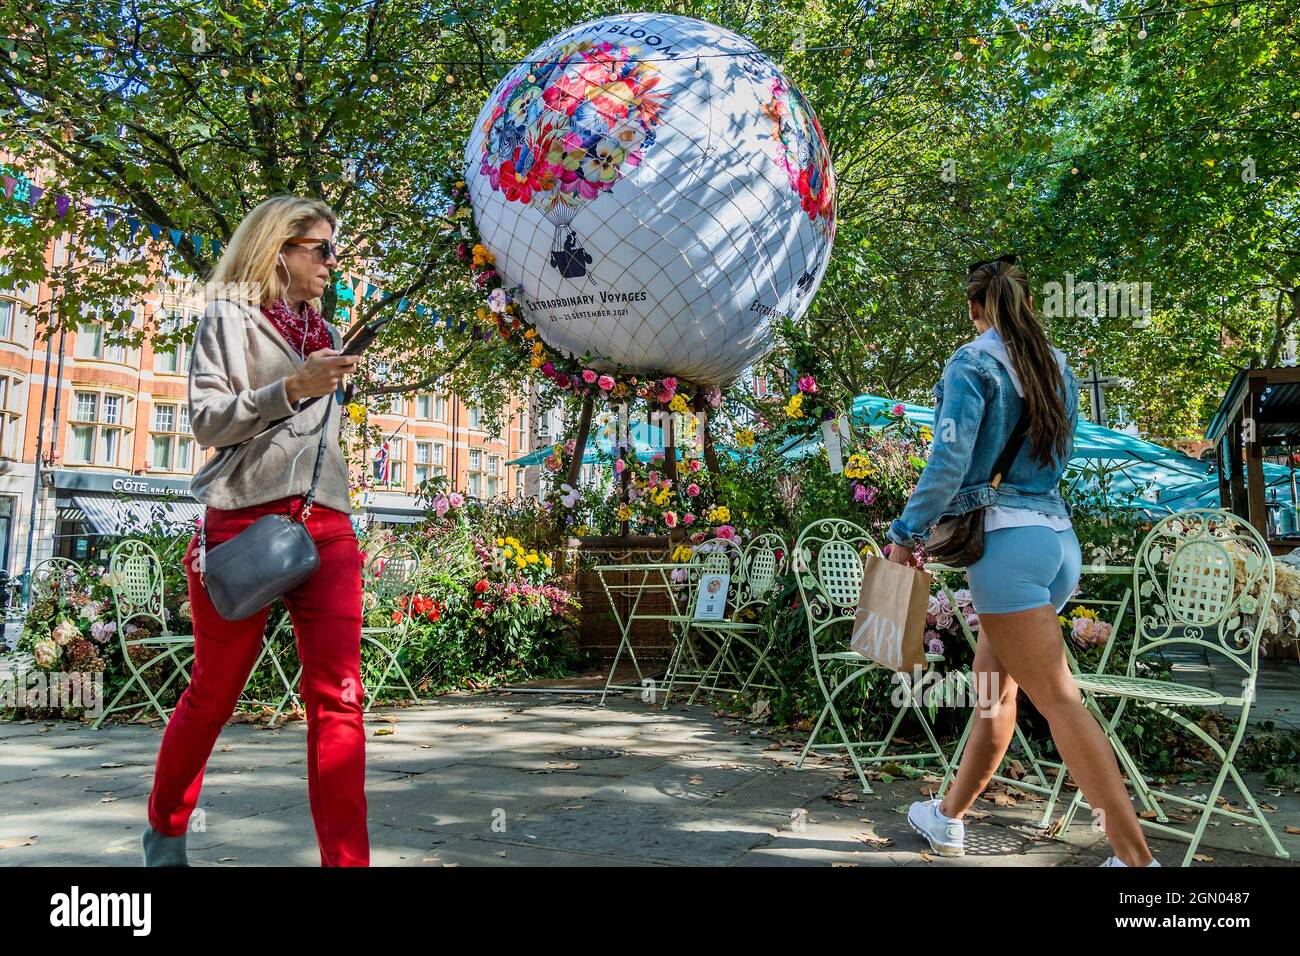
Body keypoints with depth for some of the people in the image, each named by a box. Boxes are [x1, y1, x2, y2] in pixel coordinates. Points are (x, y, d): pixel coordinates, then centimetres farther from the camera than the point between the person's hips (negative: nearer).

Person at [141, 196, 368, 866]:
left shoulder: (323, 333, 23)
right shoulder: (231, 316, 5)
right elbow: (207, 420, -5)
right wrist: (294, 387, -15)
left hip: (326, 524, 5)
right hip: (246, 516, -4)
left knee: (338, 696, -8)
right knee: (213, 694, 8)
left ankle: (346, 858, -7)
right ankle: (164, 834, 32)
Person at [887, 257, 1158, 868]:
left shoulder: (974, 361, -6)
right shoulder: (1057, 366, 15)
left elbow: (950, 462, -15)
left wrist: (907, 534, -9)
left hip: (1007, 538, -8)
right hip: (1059, 536, 8)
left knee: (1057, 699, -7)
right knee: (992, 685, 15)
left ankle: (1135, 856, -5)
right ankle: (948, 817, 27)